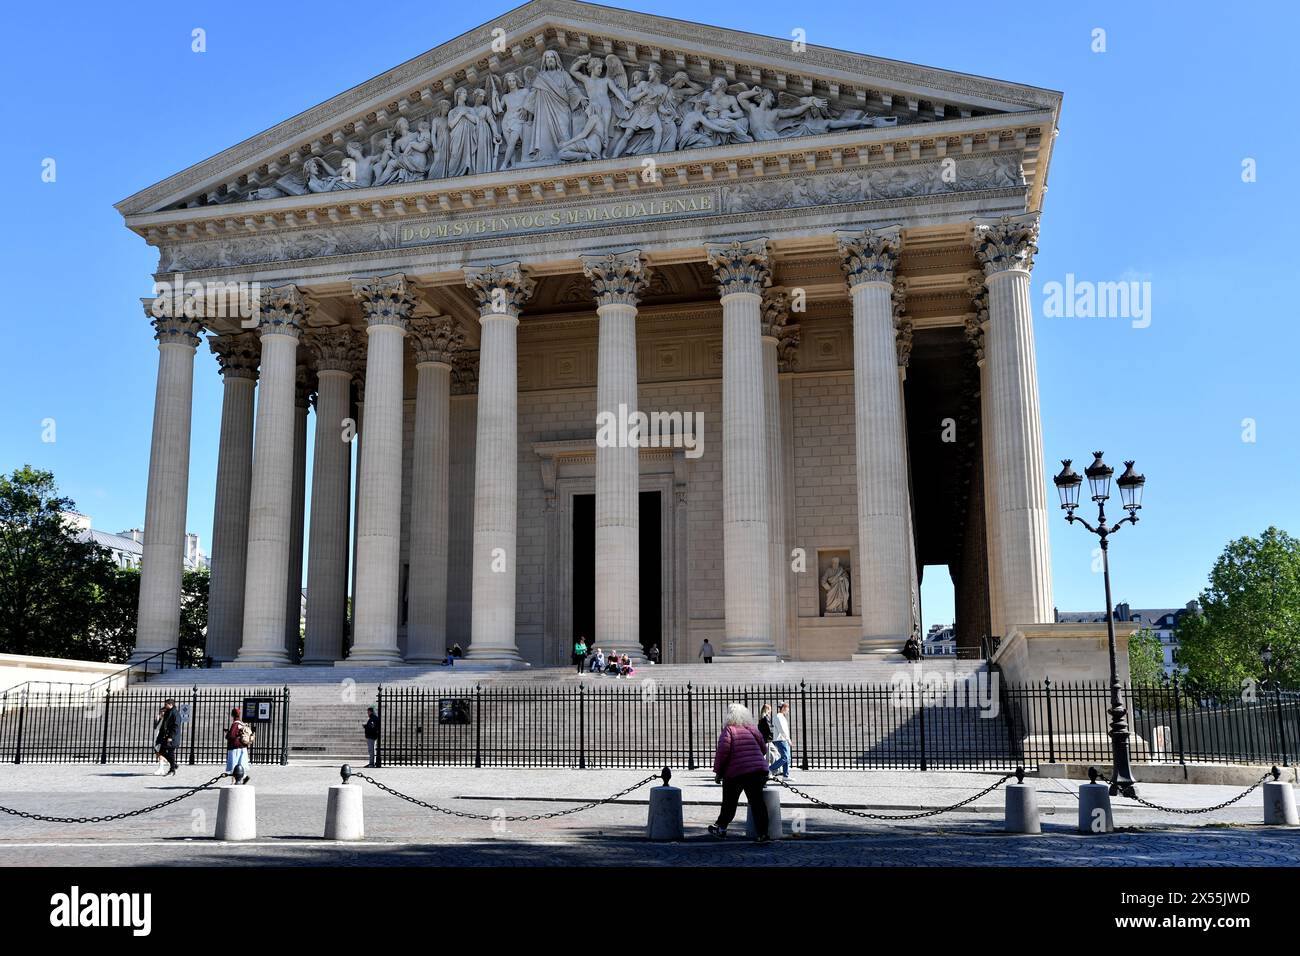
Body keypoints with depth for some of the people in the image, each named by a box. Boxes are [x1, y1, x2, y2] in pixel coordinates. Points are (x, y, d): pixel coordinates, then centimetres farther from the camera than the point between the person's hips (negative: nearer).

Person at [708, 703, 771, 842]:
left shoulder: (728, 730, -2)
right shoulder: (753, 730, 12)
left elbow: (722, 751, -12)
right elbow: (762, 749, 16)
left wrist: (718, 771, -5)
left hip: (735, 773, -3)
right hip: (758, 771, 3)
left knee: (729, 802, 12)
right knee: (757, 802, 3)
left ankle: (721, 828, 24)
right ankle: (762, 833, -1)